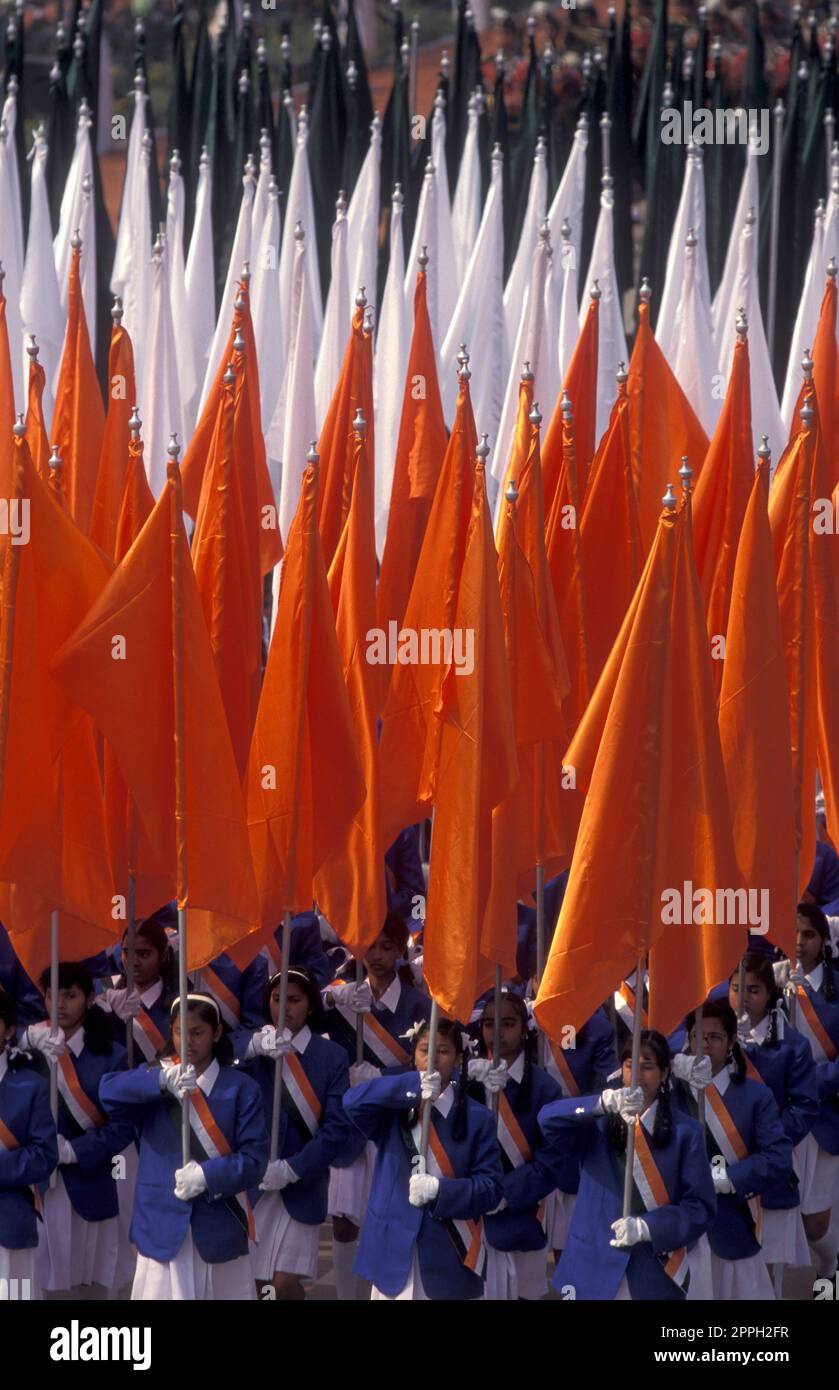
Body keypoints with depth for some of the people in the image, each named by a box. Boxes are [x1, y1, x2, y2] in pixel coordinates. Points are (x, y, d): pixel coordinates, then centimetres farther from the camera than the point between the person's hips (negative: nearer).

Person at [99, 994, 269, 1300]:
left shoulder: (240, 1088, 3)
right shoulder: (152, 1083, 5)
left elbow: (255, 1158, -4)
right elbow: (109, 1090, -15)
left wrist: (208, 1175, -21)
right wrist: (162, 1081, -31)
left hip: (220, 1228, 0)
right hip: (163, 1227, 0)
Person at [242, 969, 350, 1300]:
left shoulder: (331, 1056, 4)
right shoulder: (251, 1050, 6)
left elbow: (336, 1128, -3)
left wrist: (293, 1169, -14)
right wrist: (253, 1047, -30)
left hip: (301, 1186, -1)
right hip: (250, 1182, 1)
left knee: (285, 1282, -10)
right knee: (248, 1282, 0)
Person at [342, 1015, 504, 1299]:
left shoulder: (476, 1118, 3)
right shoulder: (394, 1109, 7)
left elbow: (491, 1187, -3)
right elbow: (353, 1101, -14)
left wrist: (440, 1190, -19)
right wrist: (414, 1086, -20)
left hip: (449, 1257, -1)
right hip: (393, 1252, 1)